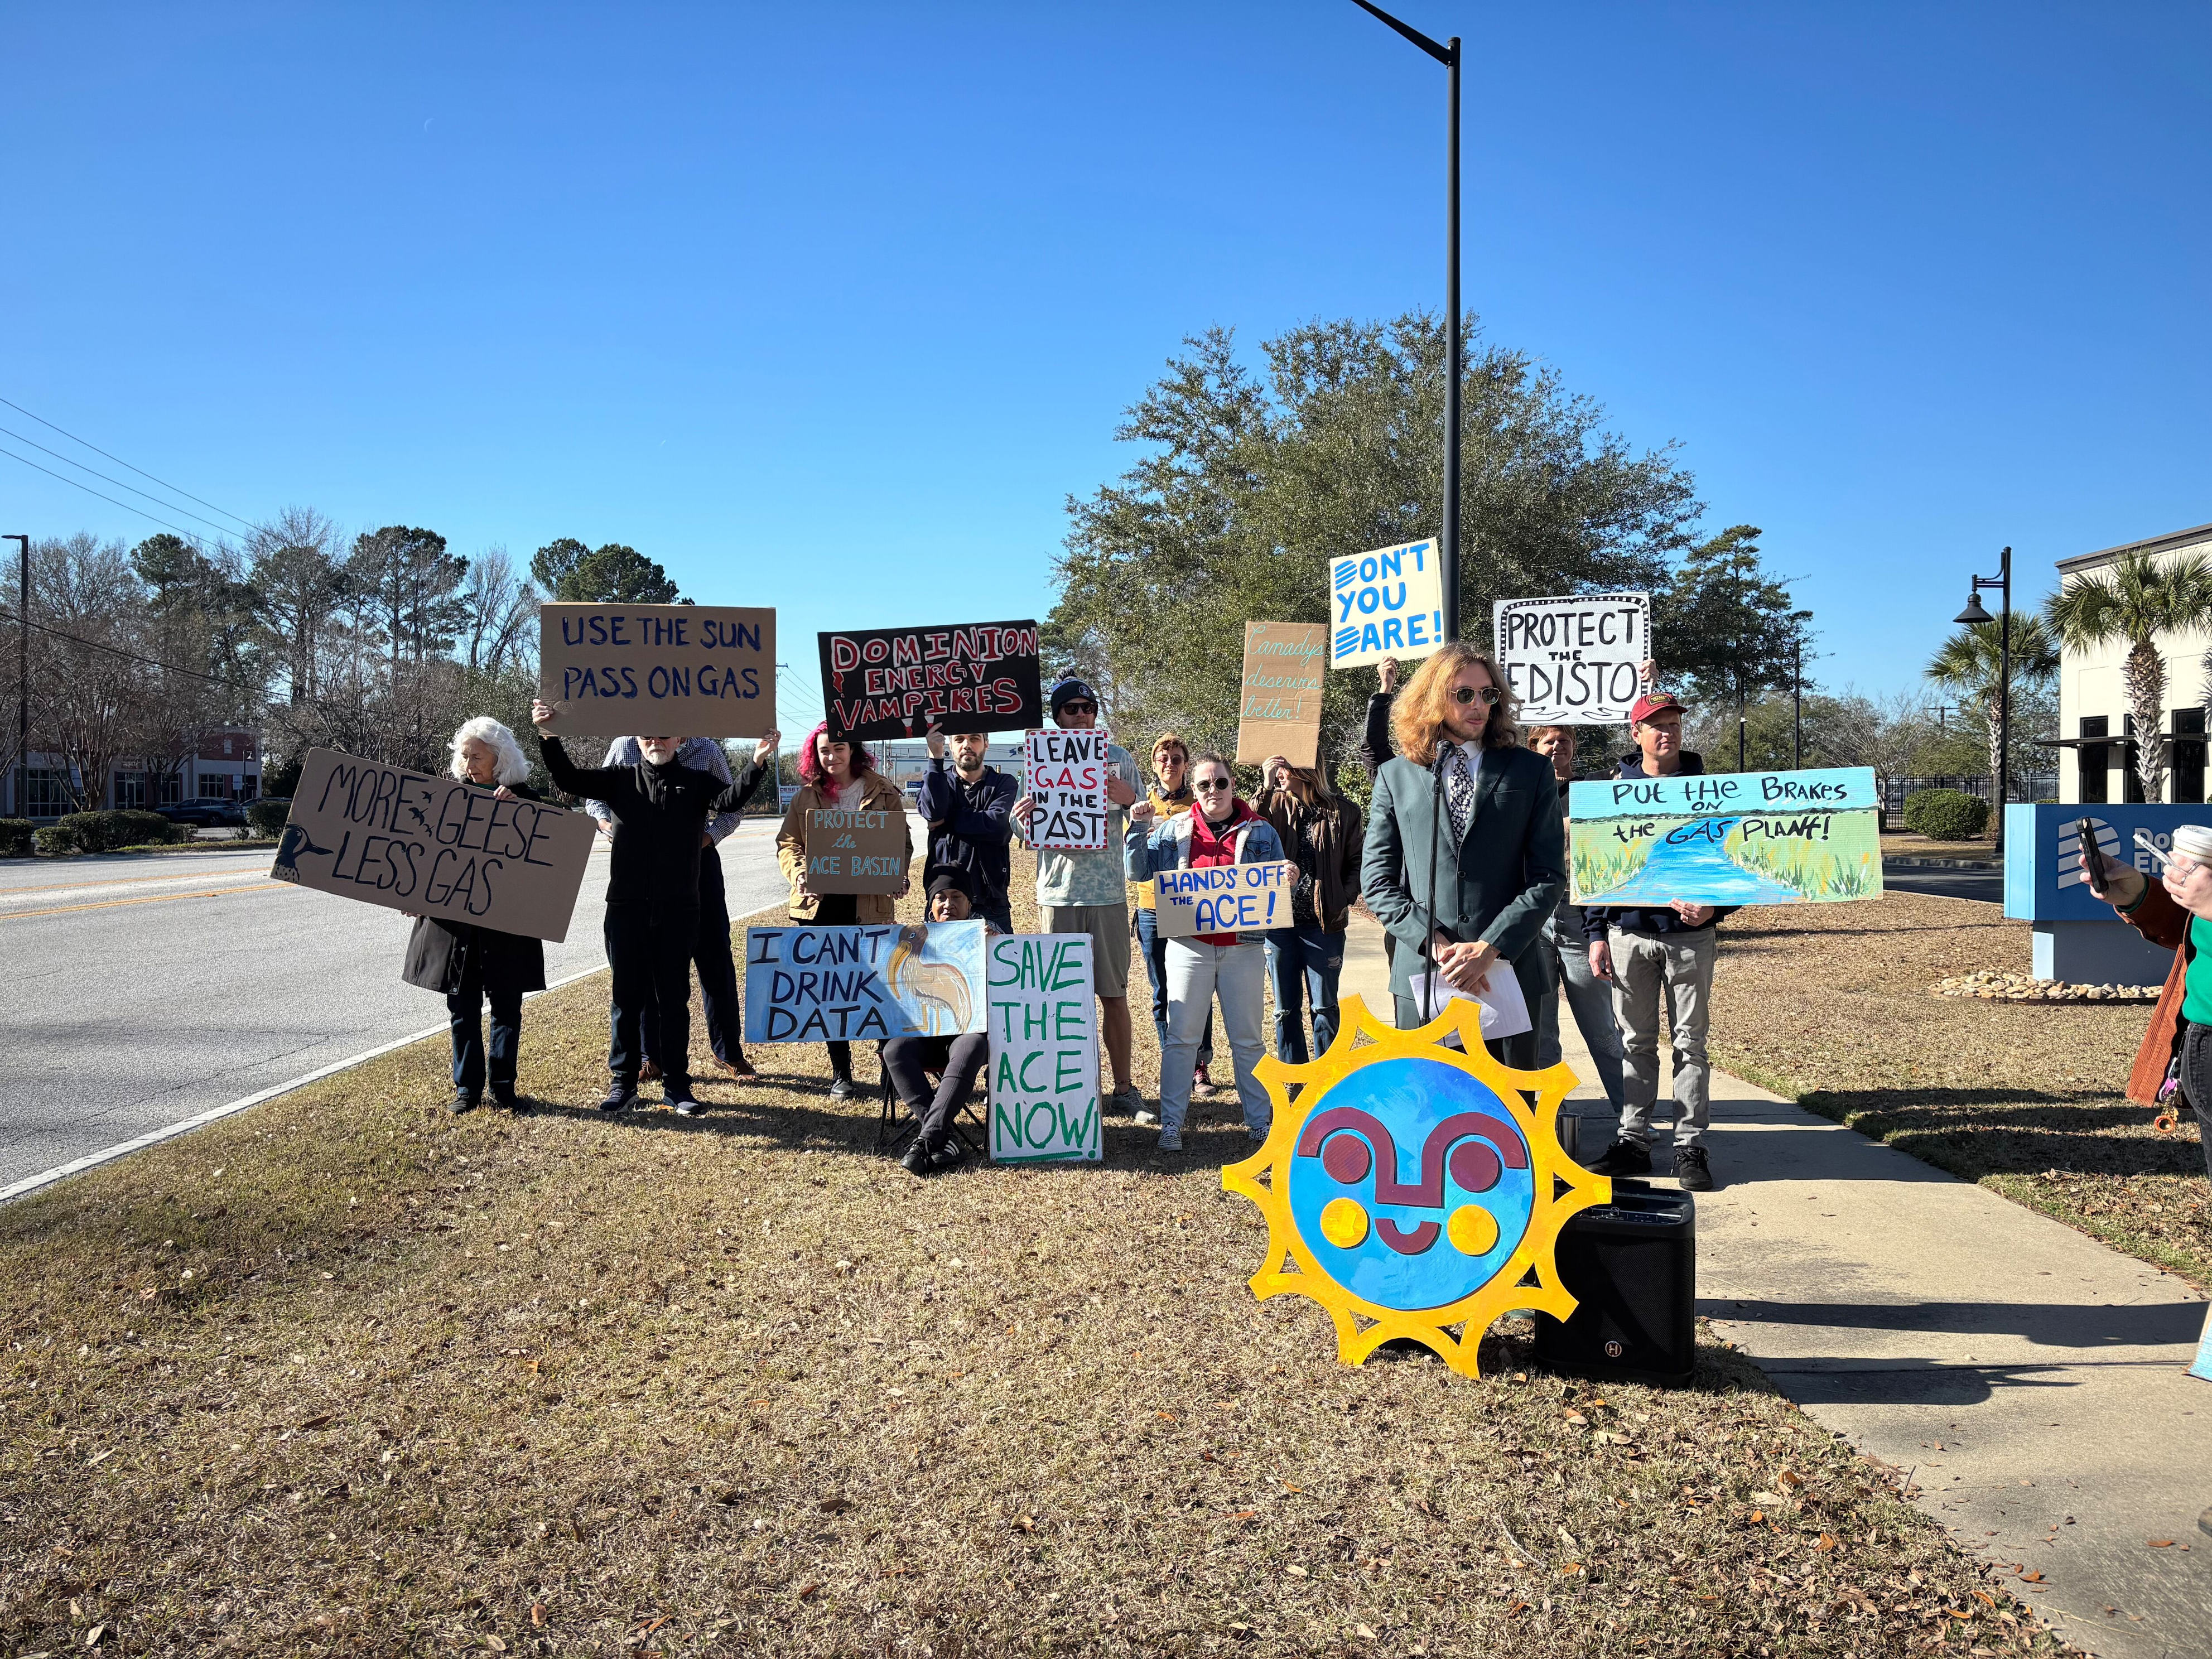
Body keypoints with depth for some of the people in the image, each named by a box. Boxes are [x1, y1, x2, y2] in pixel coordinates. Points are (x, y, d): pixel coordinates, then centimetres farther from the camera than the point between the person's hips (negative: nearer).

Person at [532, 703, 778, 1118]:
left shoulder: (696, 783, 4)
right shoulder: (621, 779, 7)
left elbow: (730, 798, -13)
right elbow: (570, 779, -1)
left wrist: (756, 764, -30)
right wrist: (548, 739, -15)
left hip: (678, 911, -1)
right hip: (626, 908, 1)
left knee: (674, 999, 8)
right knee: (627, 997, 8)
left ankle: (676, 1084, 16)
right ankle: (623, 1083, 18)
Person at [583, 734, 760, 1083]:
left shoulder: (707, 751, -4)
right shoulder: (624, 747, -3)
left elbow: (731, 809, 5)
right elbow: (595, 799, 9)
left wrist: (707, 838, -13)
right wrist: (607, 823, -13)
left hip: (697, 861, 0)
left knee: (715, 957, 3)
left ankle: (729, 1052, 16)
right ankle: (652, 1056, 18)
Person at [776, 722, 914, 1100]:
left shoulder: (883, 792, 5)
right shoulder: (807, 795, 11)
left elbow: (902, 839, 6)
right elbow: (788, 842, 6)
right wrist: (798, 872, -14)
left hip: (869, 902, -2)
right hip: (819, 903, 2)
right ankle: (840, 1073, 14)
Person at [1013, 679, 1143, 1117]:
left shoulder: (1118, 758, 8)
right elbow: (1027, 833, 9)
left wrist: (1130, 800, -11)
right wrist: (1020, 818, -14)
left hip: (1108, 890, 0)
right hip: (1060, 889, 0)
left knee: (1114, 994, 4)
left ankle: (1123, 1088, 12)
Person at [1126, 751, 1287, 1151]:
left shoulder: (1260, 832, 7)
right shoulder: (1175, 829, 7)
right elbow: (1138, 872, 7)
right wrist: (1139, 829, -7)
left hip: (1243, 948, 0)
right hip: (1190, 947, 0)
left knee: (1247, 1039, 9)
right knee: (1181, 1038, 1)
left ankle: (1260, 1121, 19)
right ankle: (1171, 1123, 8)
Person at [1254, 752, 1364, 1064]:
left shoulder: (1341, 810, 0)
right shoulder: (1275, 805, 4)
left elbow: (1357, 861, 6)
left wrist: (1344, 900, -8)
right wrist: (1266, 788, -19)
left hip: (1324, 922, -2)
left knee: (1325, 1007, 4)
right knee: (1286, 1009, 9)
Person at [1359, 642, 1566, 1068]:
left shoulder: (1531, 771, 7)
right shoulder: (1396, 776, 8)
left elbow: (1549, 876, 1)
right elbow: (1377, 878, 4)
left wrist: (1490, 947, -12)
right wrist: (1433, 943, -10)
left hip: (1508, 970, 0)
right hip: (1423, 976, 0)